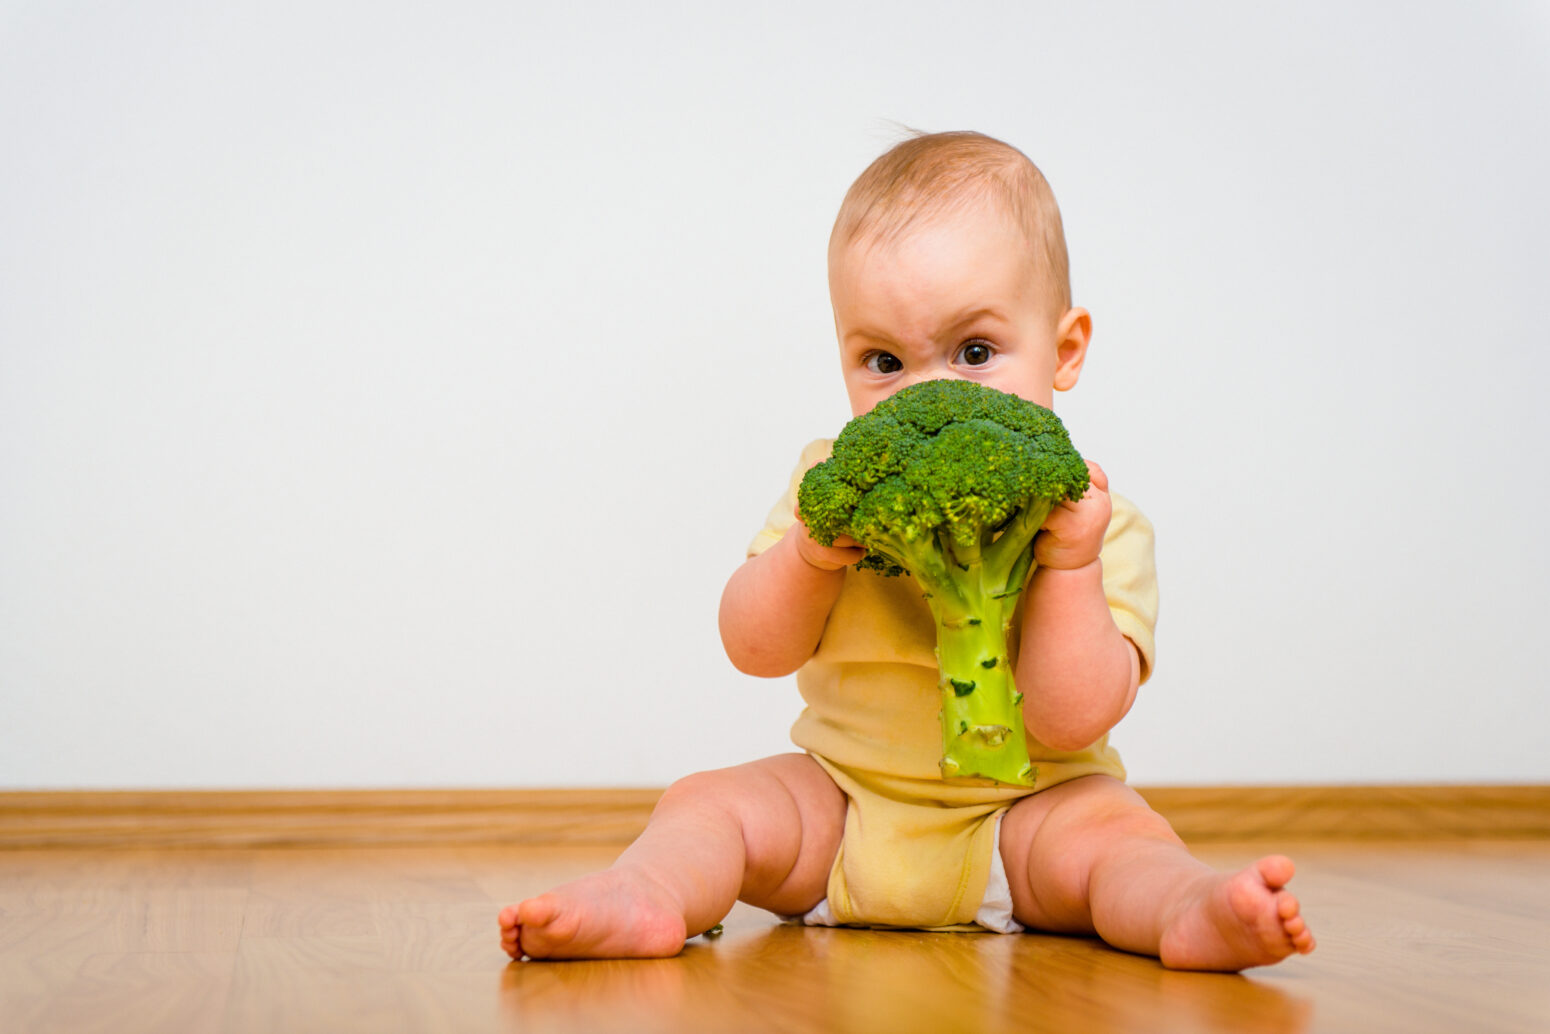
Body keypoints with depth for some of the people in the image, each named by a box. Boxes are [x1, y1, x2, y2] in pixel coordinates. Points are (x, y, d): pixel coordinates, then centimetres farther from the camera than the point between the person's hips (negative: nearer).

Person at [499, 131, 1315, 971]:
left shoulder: (1090, 520, -13)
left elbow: (1069, 722, -19)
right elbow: (755, 649, -5)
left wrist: (1067, 566, -29)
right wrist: (810, 554, -23)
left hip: (1024, 810, -2)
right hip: (837, 797, 3)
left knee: (1115, 828, -28)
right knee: (709, 803, -15)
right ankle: (642, 900, -38)